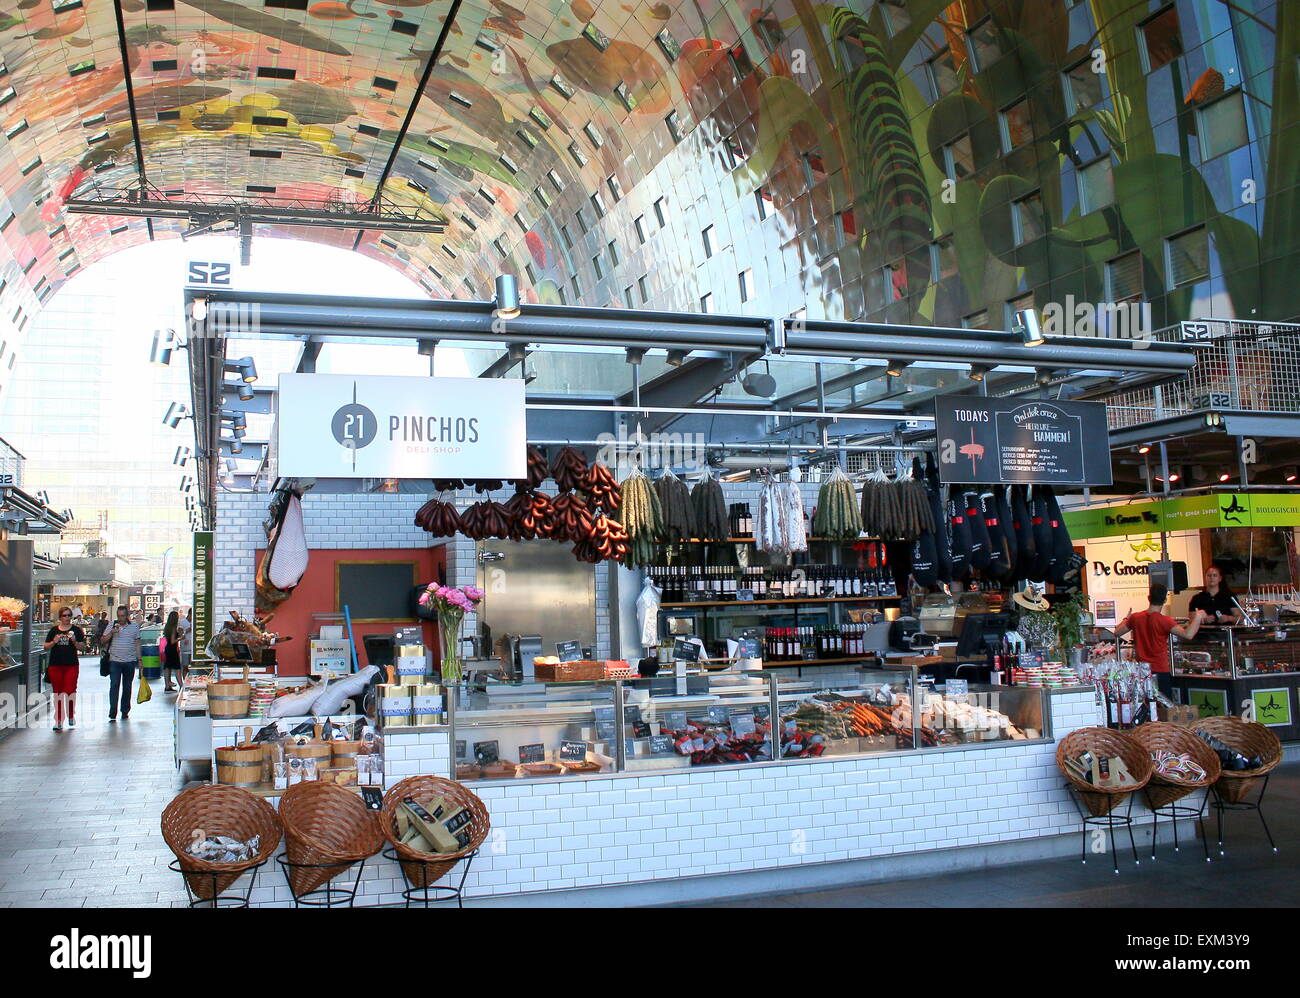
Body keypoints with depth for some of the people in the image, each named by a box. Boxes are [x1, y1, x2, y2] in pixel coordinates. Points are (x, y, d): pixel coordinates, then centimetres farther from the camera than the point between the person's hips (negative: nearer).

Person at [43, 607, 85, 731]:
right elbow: (46, 647, 7)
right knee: (58, 692, 6)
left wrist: (74, 641, -16)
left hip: (72, 665, -2)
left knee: (70, 691, -6)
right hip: (55, 665, 2)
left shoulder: (76, 630, 3)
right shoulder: (54, 630, 7)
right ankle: (58, 721, 12)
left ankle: (71, 716, 16)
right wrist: (54, 642, -12)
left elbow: (82, 648, 2)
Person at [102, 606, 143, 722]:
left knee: (127, 687, 9)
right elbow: (103, 640, 3)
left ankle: (125, 711, 20)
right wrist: (111, 633, -15)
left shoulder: (134, 626, 6)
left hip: (130, 661, 1)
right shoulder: (112, 625, 4)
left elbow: (137, 643, 9)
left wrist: (139, 659, 7)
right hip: (115, 661, -1)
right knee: (114, 686, -8)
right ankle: (112, 714, -9)